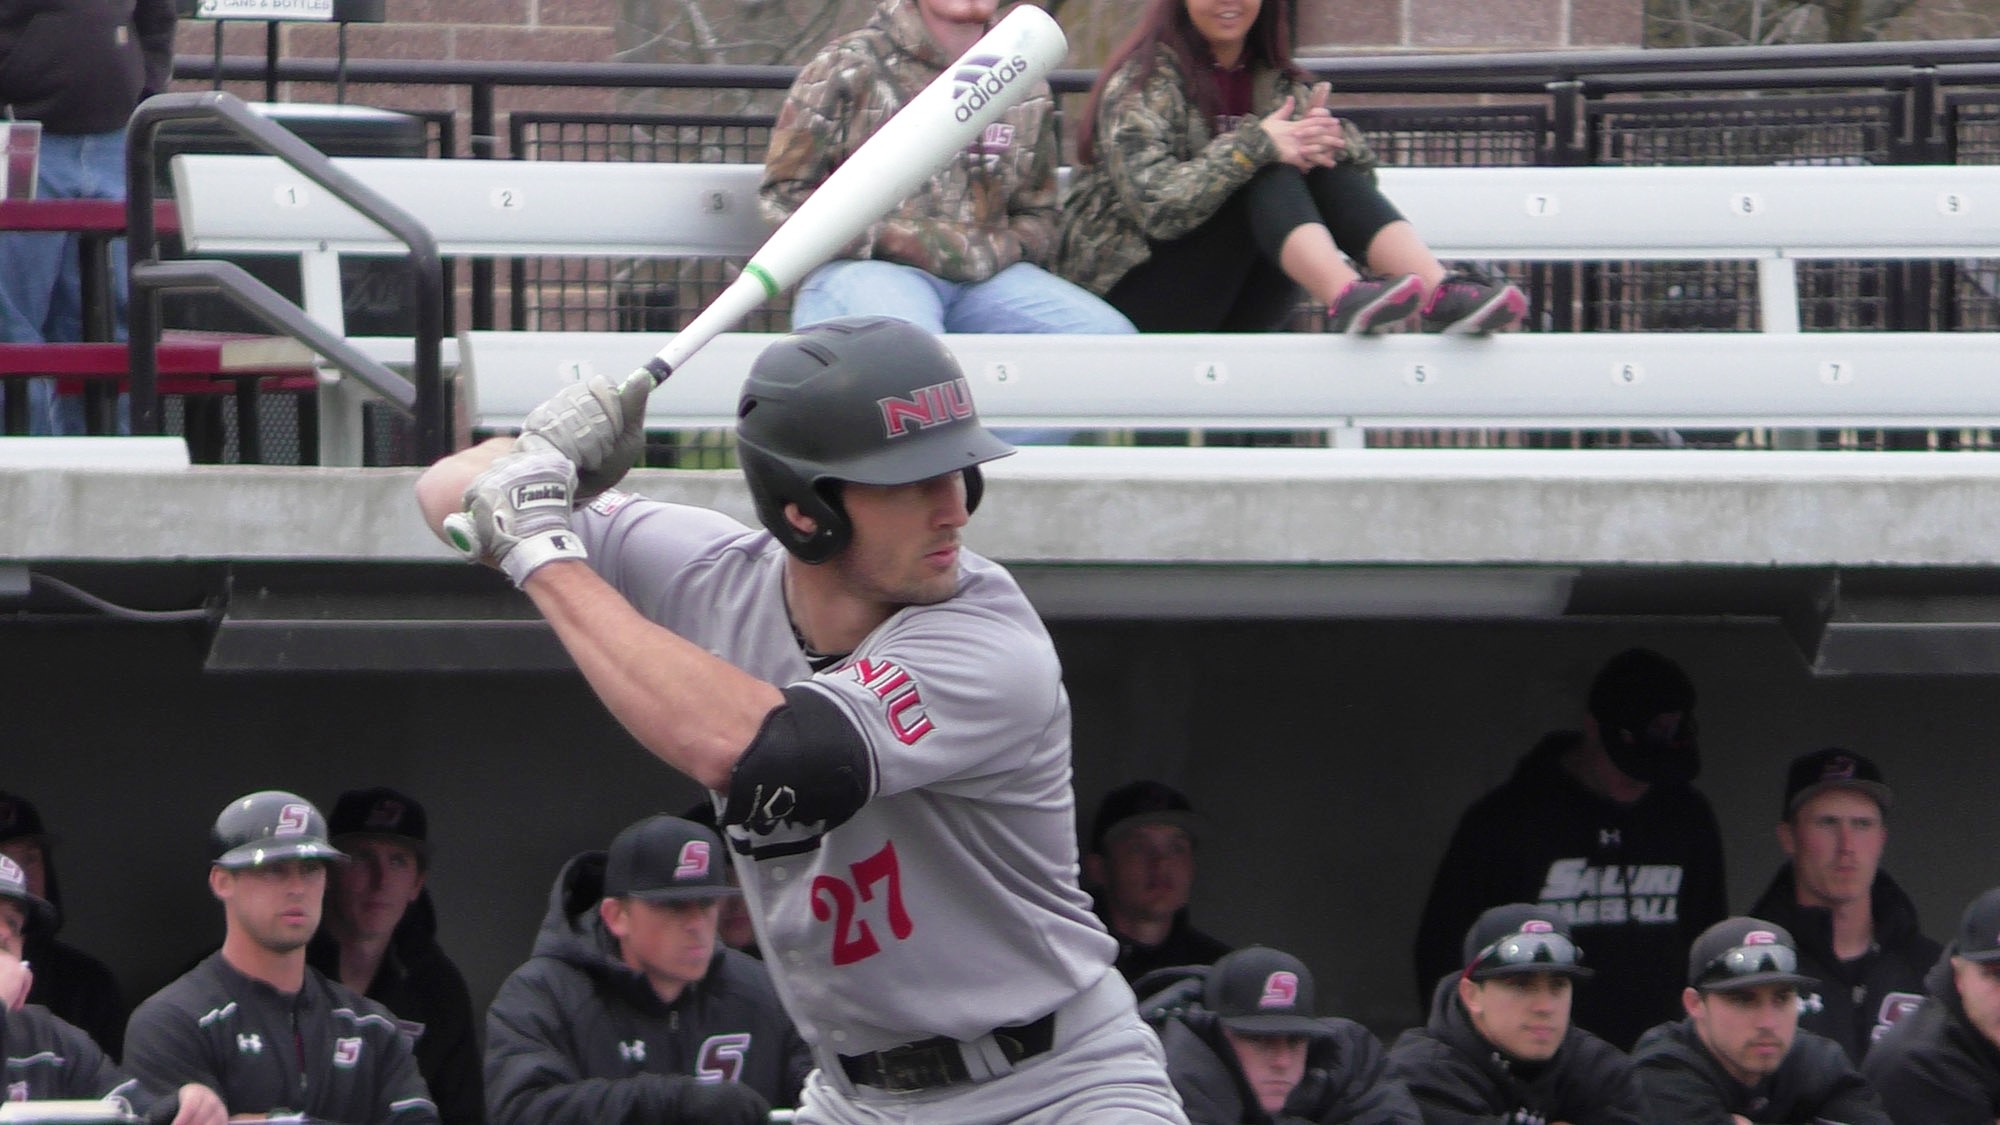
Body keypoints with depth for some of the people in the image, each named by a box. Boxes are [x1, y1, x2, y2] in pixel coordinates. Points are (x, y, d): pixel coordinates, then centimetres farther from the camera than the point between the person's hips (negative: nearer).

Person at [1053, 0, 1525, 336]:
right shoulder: (1143, 82, -5)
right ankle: (1345, 297, -53)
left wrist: (1328, 136, -23)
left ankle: (1439, 293, -40)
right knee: (1269, 170, -25)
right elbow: (1157, 206, -20)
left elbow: (1360, 164, -1)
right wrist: (1255, 147, -29)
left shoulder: (1272, 81, 12)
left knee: (1328, 167, -16)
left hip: (1237, 315, 5)